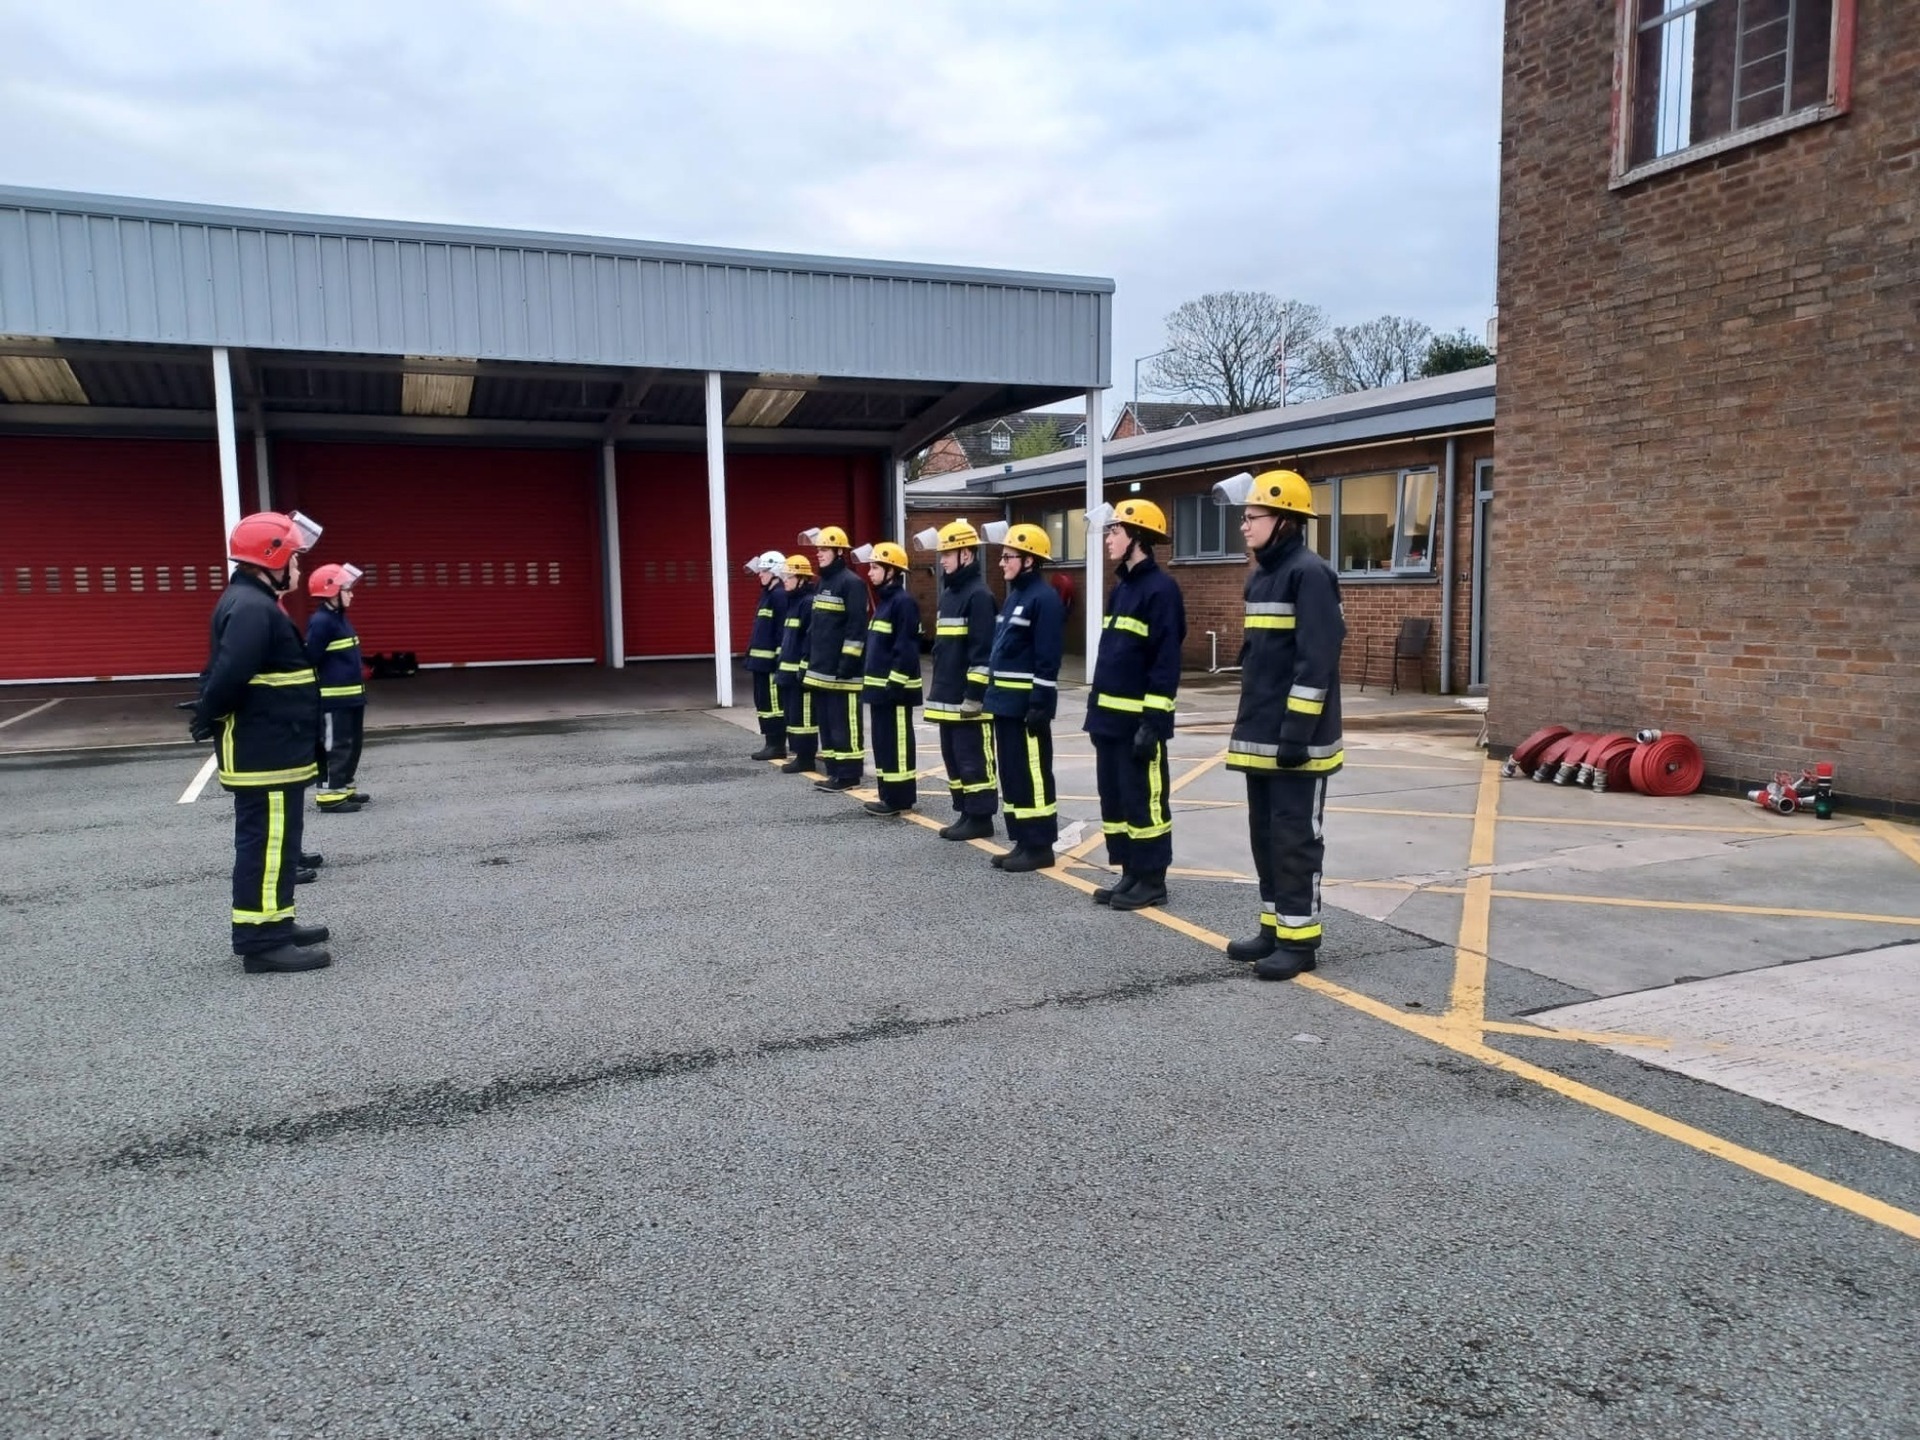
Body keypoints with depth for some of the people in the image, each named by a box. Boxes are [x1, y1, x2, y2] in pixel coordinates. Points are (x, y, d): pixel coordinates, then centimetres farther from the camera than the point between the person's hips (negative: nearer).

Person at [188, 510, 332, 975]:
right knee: (266, 844, -7)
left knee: (273, 842, 17)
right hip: (264, 754, -11)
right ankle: (262, 941, -2)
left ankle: (275, 925, 27)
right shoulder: (252, 608, -19)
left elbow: (224, 672, 20)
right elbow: (230, 675, -27)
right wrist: (206, 720, -12)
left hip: (272, 751, 11)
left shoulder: (254, 602, 17)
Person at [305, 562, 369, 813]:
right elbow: (310, 659, -19)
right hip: (333, 698, -10)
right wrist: (318, 687, -17)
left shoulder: (340, 618, 14)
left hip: (350, 695, 10)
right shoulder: (321, 622, -16)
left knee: (353, 743, 16)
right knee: (336, 746, -7)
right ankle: (329, 794, -3)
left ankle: (344, 787, 26)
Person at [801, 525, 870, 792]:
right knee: (826, 721, 13)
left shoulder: (851, 583, -10)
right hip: (821, 668, 10)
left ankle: (849, 774, 0)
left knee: (844, 723, -5)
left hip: (841, 669, -10)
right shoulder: (822, 582, 18)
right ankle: (834, 770, 20)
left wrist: (848, 661, -20)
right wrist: (811, 659, 20)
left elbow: (857, 626, -16)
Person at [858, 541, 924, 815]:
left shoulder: (903, 602, -14)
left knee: (897, 742, -5)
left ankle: (900, 799, 0)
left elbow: (906, 648, -20)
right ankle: (889, 795, 20)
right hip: (881, 685, 10)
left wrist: (895, 684, -22)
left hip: (895, 687, -10)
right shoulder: (884, 600, 16)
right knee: (882, 741, 13)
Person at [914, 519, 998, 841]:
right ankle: (965, 813, 21)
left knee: (973, 759, -3)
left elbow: (983, 650, -18)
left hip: (967, 699, -10)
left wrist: (974, 694, -20)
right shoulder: (948, 593, 17)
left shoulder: (979, 595, -12)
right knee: (953, 758, 13)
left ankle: (981, 817, 4)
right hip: (946, 698, 10)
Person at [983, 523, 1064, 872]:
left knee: (1032, 775, -4)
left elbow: (1048, 657, -18)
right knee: (1011, 773, 12)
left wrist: (1040, 703, -21)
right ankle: (1023, 842, 19)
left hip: (1026, 703, -10)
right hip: (1006, 702, 10)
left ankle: (1040, 847, 3)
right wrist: (993, 692, 19)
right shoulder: (1014, 595, 16)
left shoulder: (1044, 598, -13)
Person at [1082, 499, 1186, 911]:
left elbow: (1167, 661, -17)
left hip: (1138, 720, -9)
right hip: (1110, 717, 9)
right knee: (1114, 798, 13)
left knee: (1144, 800, -1)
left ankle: (1152, 881, 9)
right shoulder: (1122, 587, 15)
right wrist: (1096, 707, 19)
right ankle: (1130, 874, 23)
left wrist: (1154, 720, -20)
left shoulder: (1160, 588, -13)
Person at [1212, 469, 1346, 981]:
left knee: (1295, 838, -1)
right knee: (1264, 834, 14)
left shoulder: (1309, 573, -13)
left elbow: (1316, 660, -19)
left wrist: (1298, 730, -22)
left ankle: (1300, 939, 8)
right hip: (1261, 736, 9)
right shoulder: (1261, 575, 15)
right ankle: (1275, 927, 25)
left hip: (1296, 740, -9)